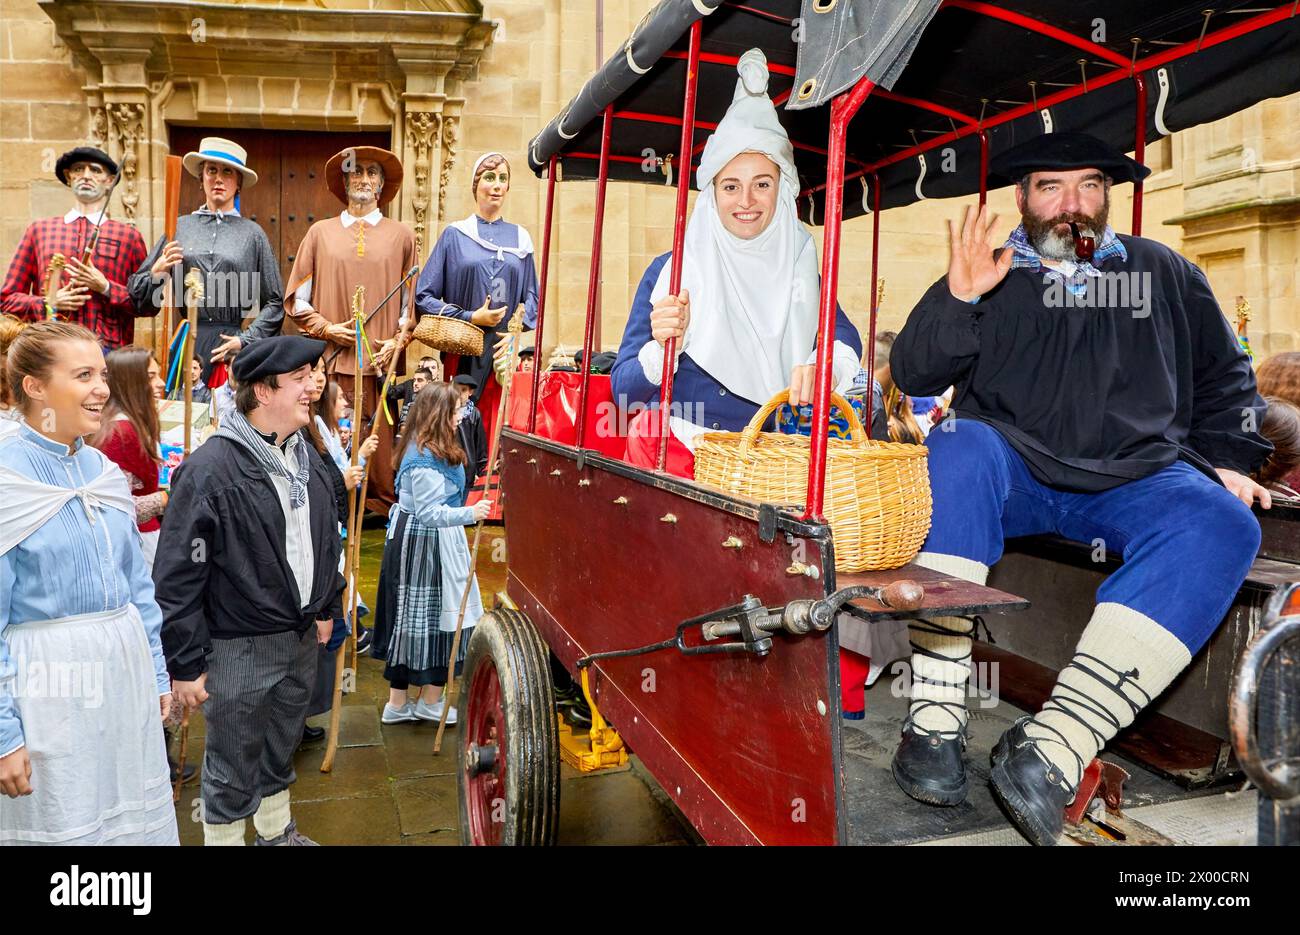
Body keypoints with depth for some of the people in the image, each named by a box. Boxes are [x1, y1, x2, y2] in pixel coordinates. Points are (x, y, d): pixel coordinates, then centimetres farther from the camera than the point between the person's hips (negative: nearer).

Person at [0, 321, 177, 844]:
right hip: (50, 682, -6)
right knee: (60, 827, 9)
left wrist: (156, 674, 14)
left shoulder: (103, 470, 7)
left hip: (124, 671, 6)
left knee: (136, 819, 17)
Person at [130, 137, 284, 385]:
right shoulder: (180, 226, 11)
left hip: (231, 345, -1)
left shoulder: (252, 233, 7)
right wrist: (156, 274, -6)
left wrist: (246, 339, -3)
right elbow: (137, 289, 14)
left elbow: (275, 302, 6)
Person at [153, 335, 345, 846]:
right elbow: (177, 576, -18)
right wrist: (185, 663, -16)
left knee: (281, 751, 25)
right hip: (240, 649, -7)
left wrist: (326, 608, 18)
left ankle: (278, 831, 45)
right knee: (232, 770, 10)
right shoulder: (209, 468, -19)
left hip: (302, 637, 7)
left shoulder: (307, 457, 5)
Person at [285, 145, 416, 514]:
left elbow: (412, 302, 11)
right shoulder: (321, 232, 13)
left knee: (378, 443, -4)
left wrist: (396, 342, -3)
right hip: (329, 361, 1)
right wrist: (326, 328, -3)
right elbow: (296, 298, 12)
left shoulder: (402, 235, 13)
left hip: (379, 363, 0)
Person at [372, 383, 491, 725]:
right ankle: (430, 703, 16)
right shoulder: (427, 460, -22)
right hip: (427, 545, -10)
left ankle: (397, 704, 24)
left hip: (414, 540, 10)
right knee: (436, 619, 1)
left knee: (411, 618, 14)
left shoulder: (424, 449, 11)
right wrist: (469, 514, -38)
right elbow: (430, 513, -27)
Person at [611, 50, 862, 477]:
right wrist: (662, 347, -23)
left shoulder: (798, 270, 8)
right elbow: (623, 392, -4)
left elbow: (841, 333, -7)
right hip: (675, 446, 0)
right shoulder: (670, 271, -1)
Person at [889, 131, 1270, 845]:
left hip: (1135, 481, 2)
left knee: (1222, 525, -29)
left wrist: (1225, 461, 12)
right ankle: (935, 718, -34)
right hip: (1015, 475, -2)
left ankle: (1051, 748, -38)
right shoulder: (989, 276, 13)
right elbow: (910, 374, 5)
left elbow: (1224, 377, 27)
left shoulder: (1163, 273, 19)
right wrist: (957, 302, -11)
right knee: (959, 445, -34)